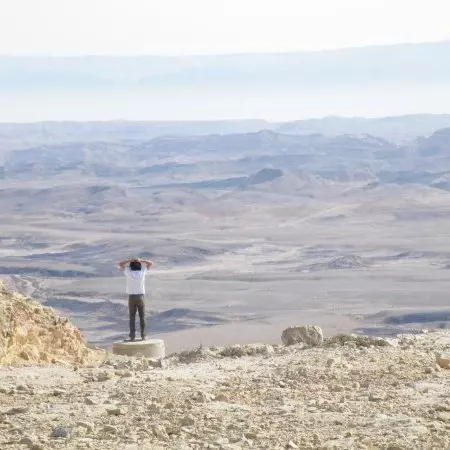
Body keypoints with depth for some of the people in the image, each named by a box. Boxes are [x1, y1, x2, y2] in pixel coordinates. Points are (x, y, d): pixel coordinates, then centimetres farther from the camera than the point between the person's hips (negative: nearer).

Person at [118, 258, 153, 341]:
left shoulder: (128, 273, -4)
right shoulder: (142, 272, -3)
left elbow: (120, 264, 9)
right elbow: (151, 263, 8)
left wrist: (130, 260, -1)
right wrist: (141, 260, -3)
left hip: (131, 297, 0)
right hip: (140, 297, 0)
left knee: (132, 317, 2)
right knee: (142, 317, 5)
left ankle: (132, 336, -2)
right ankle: (143, 335, 4)